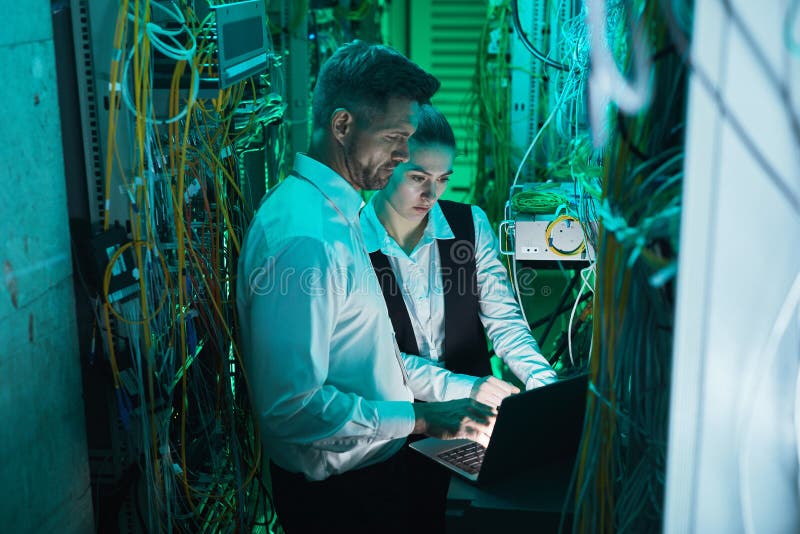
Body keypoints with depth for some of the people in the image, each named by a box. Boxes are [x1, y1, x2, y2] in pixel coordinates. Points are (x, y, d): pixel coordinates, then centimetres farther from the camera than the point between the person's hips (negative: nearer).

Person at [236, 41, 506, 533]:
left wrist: (468, 390, 7)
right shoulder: (302, 238, -25)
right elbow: (292, 406, -28)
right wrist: (422, 419, -22)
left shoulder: (337, 212, 8)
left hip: (376, 469, 9)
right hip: (337, 492, -9)